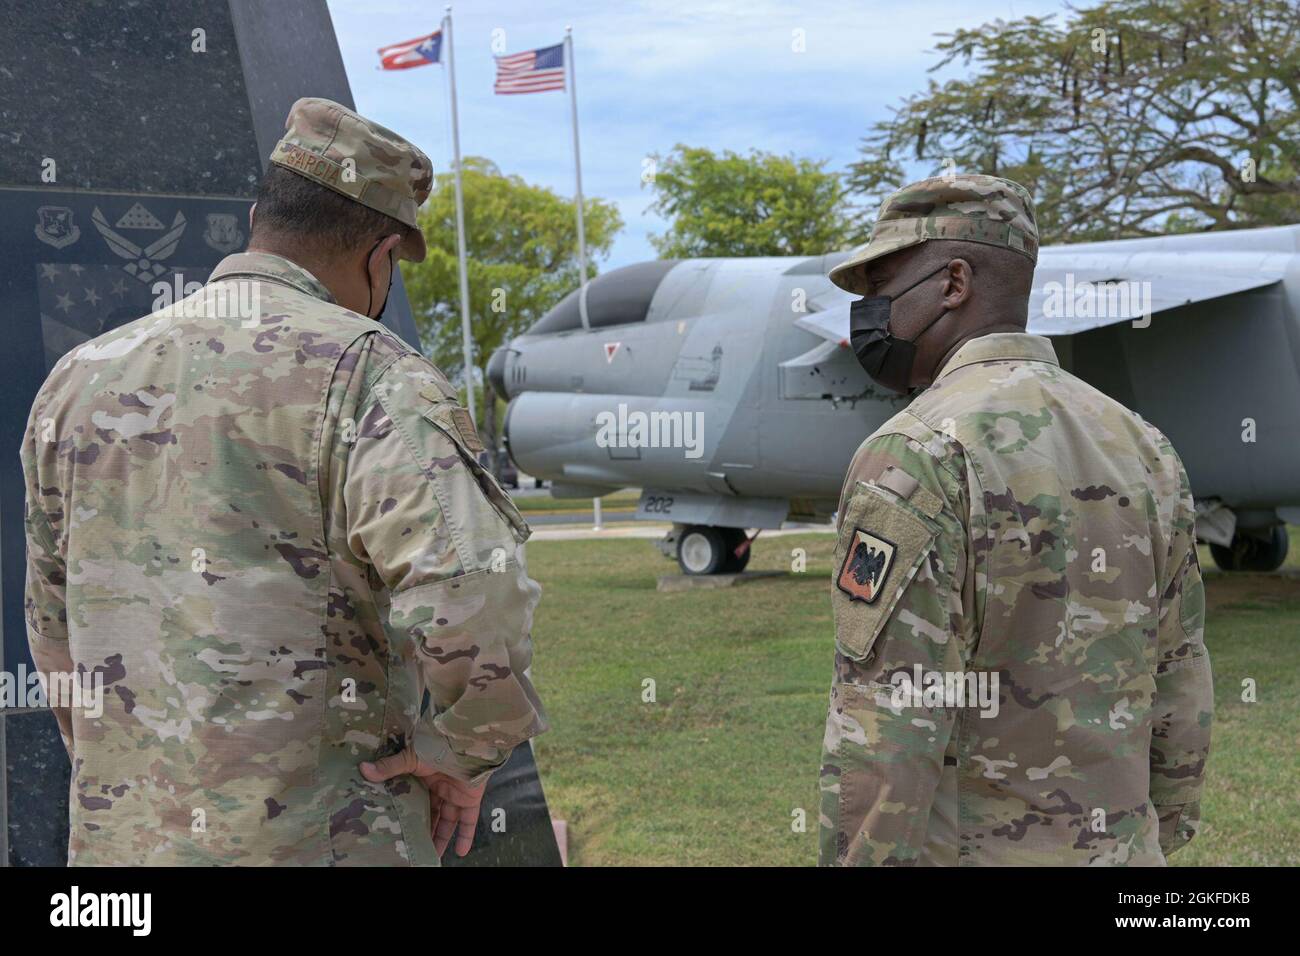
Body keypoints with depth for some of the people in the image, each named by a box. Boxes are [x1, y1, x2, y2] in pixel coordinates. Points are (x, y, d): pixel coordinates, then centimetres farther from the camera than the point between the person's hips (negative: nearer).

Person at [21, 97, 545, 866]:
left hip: (118, 837, 6)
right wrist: (461, 753, -10)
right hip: (324, 839, -5)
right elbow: (474, 600, -27)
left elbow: (56, 636, 16)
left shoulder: (79, 381, 8)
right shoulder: (368, 376, -11)